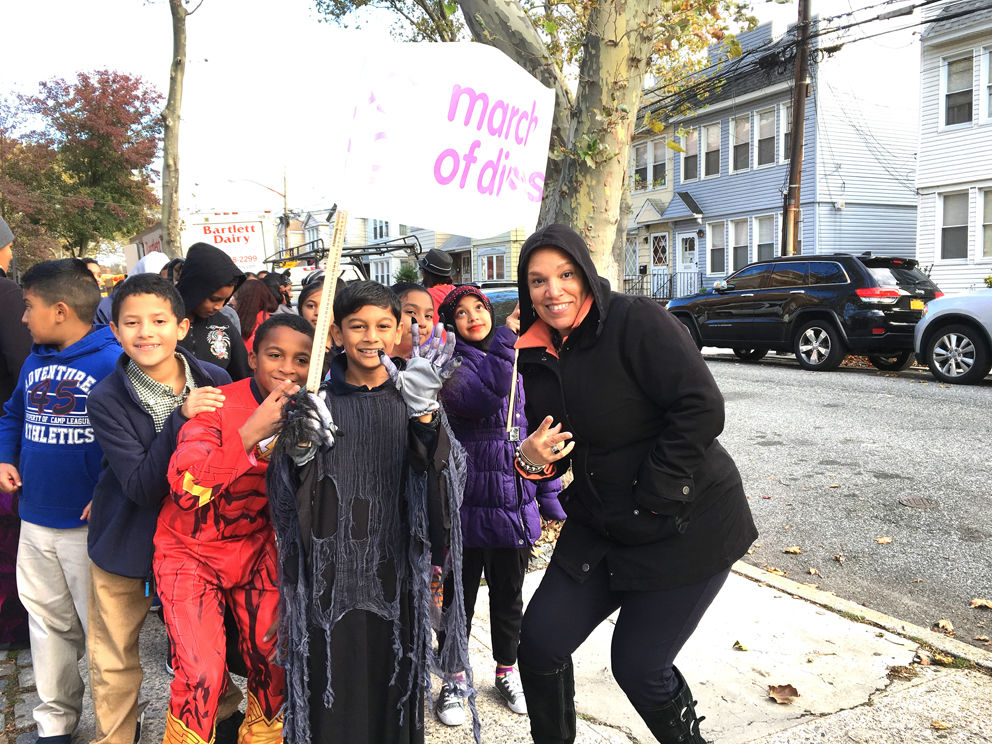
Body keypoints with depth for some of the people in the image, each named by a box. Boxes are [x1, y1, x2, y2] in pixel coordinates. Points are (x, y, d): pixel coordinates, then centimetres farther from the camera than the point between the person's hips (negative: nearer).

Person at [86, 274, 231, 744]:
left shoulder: (214, 381, -10)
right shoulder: (107, 400, -16)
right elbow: (142, 486, -23)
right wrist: (181, 418, -32)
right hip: (125, 542, -1)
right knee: (115, 664, 13)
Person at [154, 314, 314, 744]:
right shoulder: (217, 405, -18)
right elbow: (185, 485, -32)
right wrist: (251, 432, -38)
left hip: (256, 548, 4)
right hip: (191, 550, -4)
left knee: (273, 662, 4)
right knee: (201, 675, -13)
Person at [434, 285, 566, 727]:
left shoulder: (516, 363, 9)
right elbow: (478, 398, -31)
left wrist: (549, 496, 13)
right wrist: (506, 339, -33)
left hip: (515, 502, 4)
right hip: (468, 503, -4)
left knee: (508, 595, 18)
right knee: (460, 595, 10)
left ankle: (506, 673, 37)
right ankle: (452, 682, 28)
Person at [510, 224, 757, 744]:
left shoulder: (636, 321, -18)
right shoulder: (537, 355, 3)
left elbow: (701, 409, -24)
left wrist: (652, 496, -21)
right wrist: (532, 461, -11)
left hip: (687, 526, -6)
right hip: (601, 527, 7)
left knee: (637, 666, 2)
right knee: (539, 641, 6)